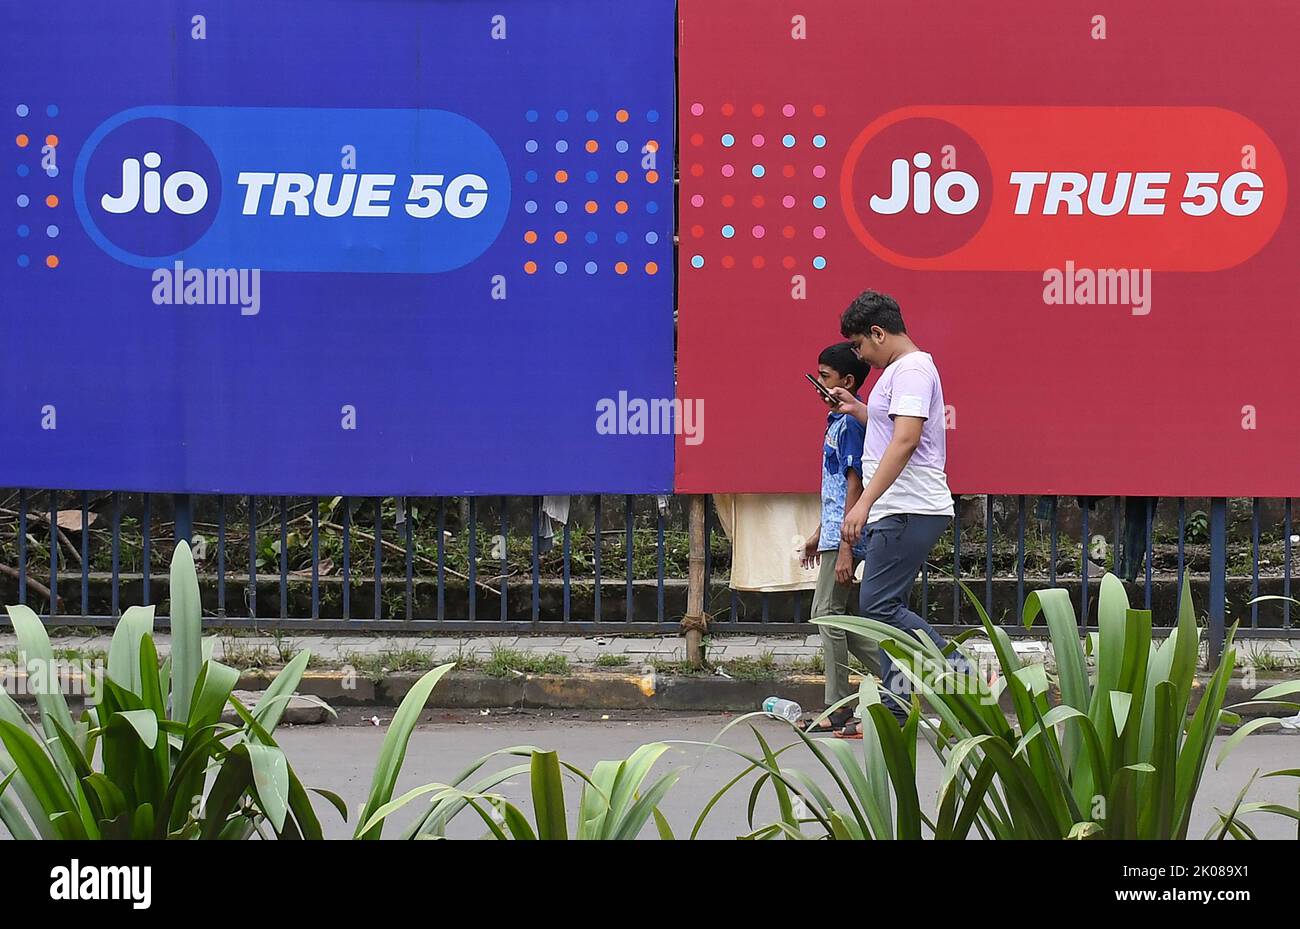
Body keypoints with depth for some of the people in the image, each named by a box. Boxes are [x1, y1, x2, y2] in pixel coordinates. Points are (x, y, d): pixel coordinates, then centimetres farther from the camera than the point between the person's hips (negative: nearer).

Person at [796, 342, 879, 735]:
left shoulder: (851, 422, -14)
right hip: (834, 531, 10)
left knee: (828, 613, -6)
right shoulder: (838, 420, 16)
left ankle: (837, 708, -2)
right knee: (830, 614, 12)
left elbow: (854, 484, -19)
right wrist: (820, 533, 26)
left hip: (844, 534, -10)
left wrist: (845, 547, -22)